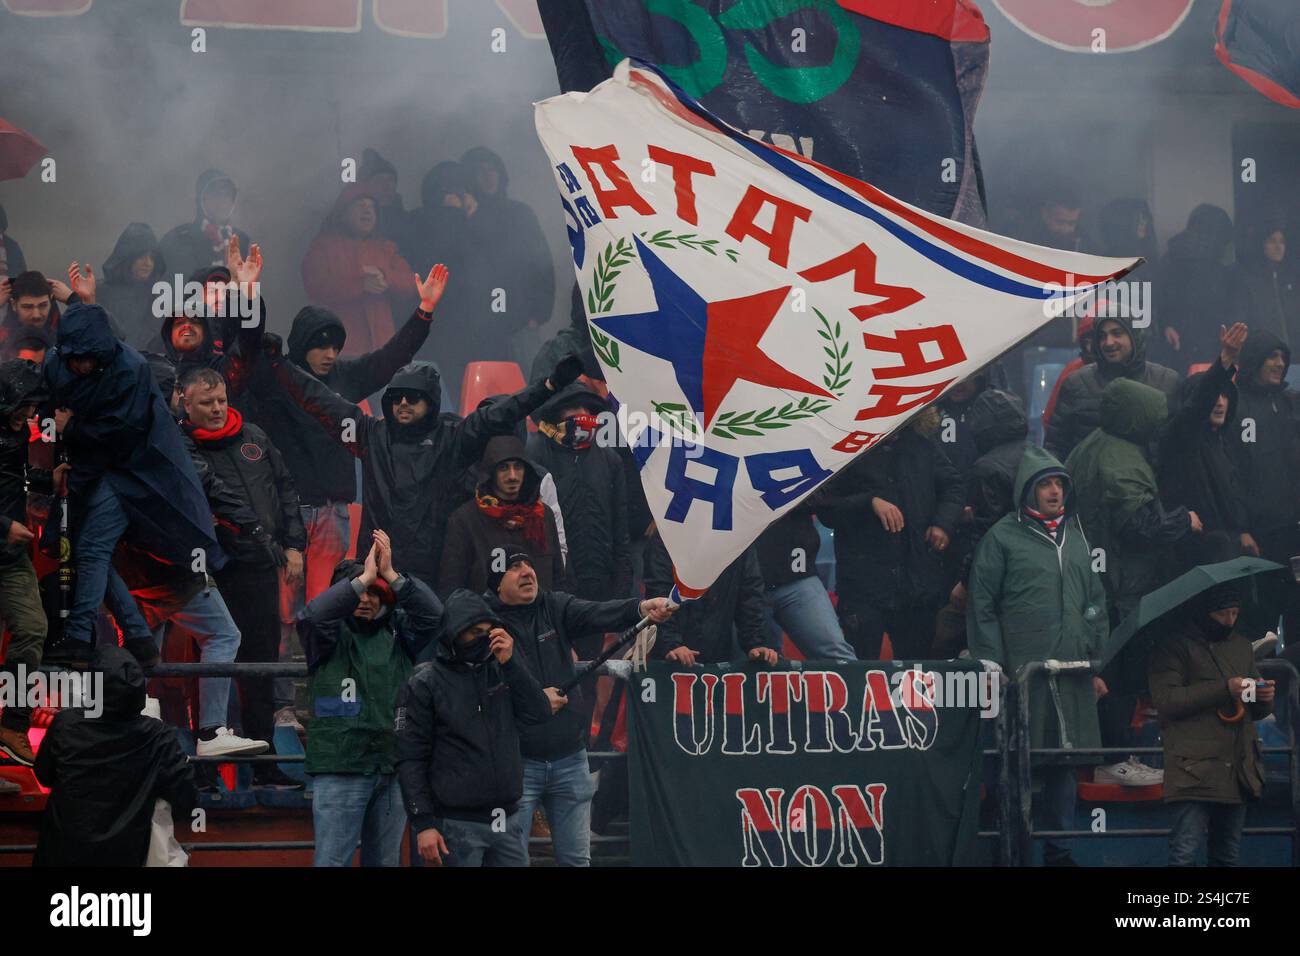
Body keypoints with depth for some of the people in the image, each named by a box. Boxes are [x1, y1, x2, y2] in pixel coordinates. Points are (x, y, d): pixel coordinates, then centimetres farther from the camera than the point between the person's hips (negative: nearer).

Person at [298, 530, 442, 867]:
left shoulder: (396, 632, 10)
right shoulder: (331, 634, 1)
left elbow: (433, 615, -5)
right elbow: (313, 615, -20)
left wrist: (390, 575, -13)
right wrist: (364, 577, -19)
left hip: (393, 771, 4)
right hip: (340, 770, -4)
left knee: (385, 861, 11)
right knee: (332, 861, -7)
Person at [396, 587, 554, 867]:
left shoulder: (501, 672, 12)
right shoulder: (426, 684, -3)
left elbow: (539, 713, 1)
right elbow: (411, 759, -6)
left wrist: (509, 662, -6)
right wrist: (423, 823, -13)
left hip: (507, 820, 5)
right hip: (457, 824, -4)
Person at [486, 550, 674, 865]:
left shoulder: (555, 607, 3)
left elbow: (596, 614, -16)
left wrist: (641, 608, -34)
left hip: (569, 759, 4)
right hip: (518, 763, -4)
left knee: (577, 859, 9)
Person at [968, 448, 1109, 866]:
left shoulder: (1076, 537, 14)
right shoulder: (1003, 537, -2)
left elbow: (1096, 603, 18)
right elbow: (982, 607, -3)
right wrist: (992, 668, -8)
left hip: (1073, 674, 5)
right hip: (1022, 671, -5)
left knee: (1065, 763, 9)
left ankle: (1059, 848, 17)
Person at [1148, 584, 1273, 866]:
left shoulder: (1241, 646, 21)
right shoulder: (1173, 646, 2)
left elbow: (1256, 711, 27)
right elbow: (1166, 700, -12)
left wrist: (1265, 699, 2)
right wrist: (1223, 689, -18)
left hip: (1238, 769, 6)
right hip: (1195, 769, -6)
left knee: (1227, 856, 8)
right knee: (1186, 853, -13)